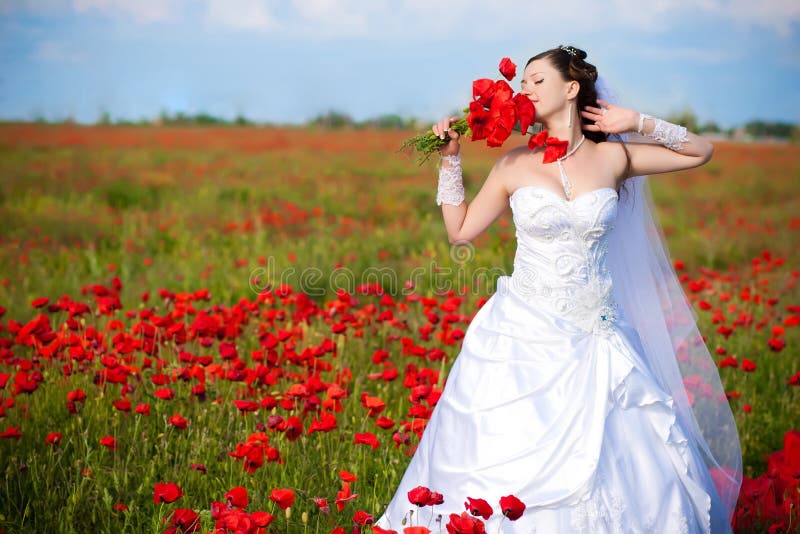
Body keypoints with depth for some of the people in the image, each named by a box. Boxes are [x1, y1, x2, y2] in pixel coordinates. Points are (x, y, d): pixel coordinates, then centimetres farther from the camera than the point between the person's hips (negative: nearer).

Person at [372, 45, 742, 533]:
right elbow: (460, 230, 10)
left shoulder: (612, 158, 4)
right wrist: (451, 158, 4)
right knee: (510, 465, 1)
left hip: (595, 340, 1)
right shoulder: (515, 165, 2)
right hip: (524, 335, 0)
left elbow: (701, 151, 14)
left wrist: (638, 122, 2)